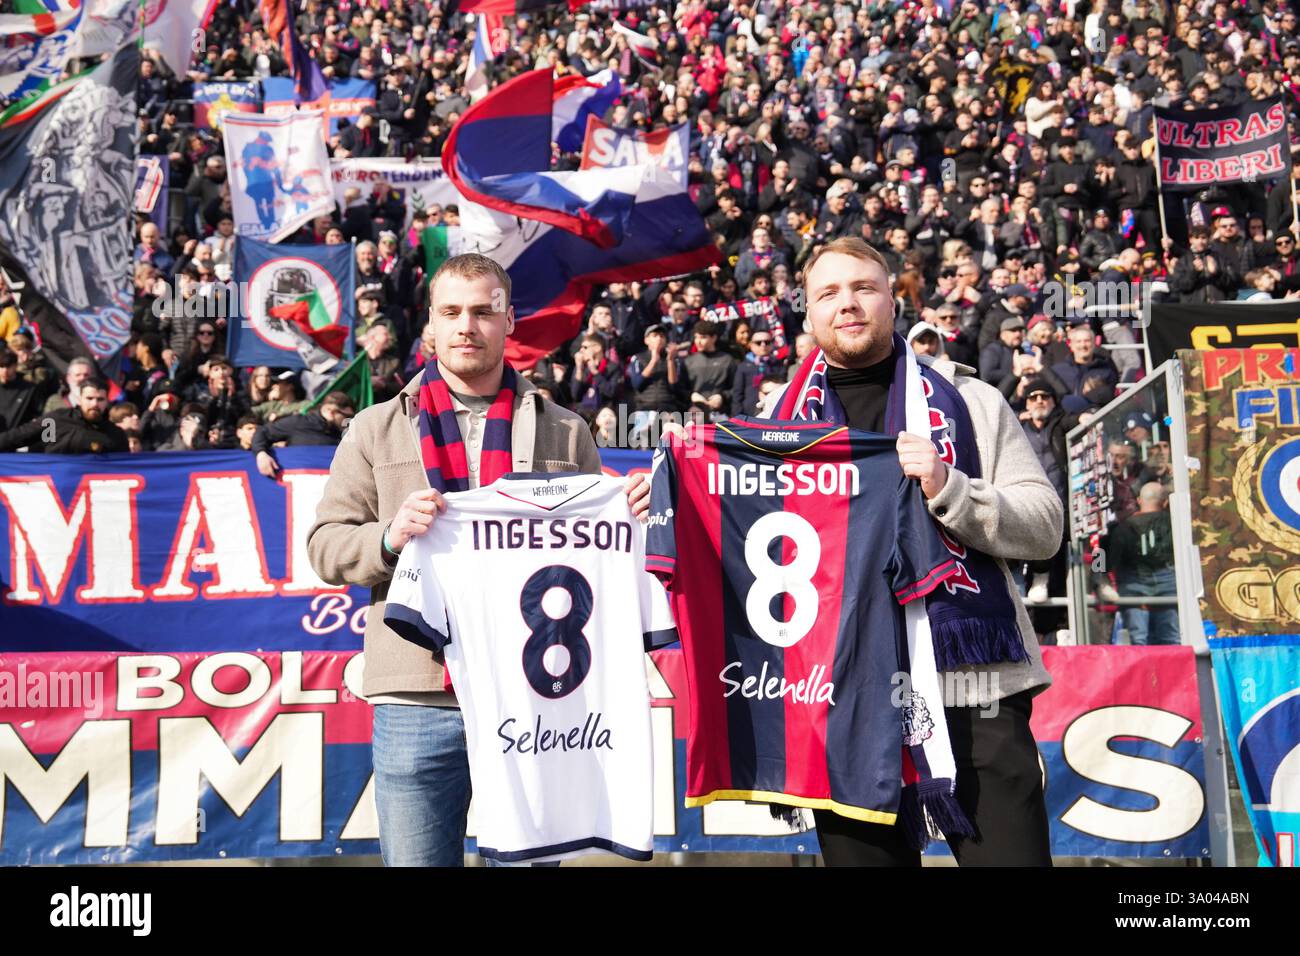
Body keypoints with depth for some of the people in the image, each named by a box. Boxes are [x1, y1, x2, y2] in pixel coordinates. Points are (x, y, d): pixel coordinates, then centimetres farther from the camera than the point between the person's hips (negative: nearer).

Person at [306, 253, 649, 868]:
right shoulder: (377, 431, 11)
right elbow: (325, 546, 6)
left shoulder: (565, 432, 13)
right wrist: (390, 536, -14)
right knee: (417, 857, 7)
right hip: (418, 702, 0)